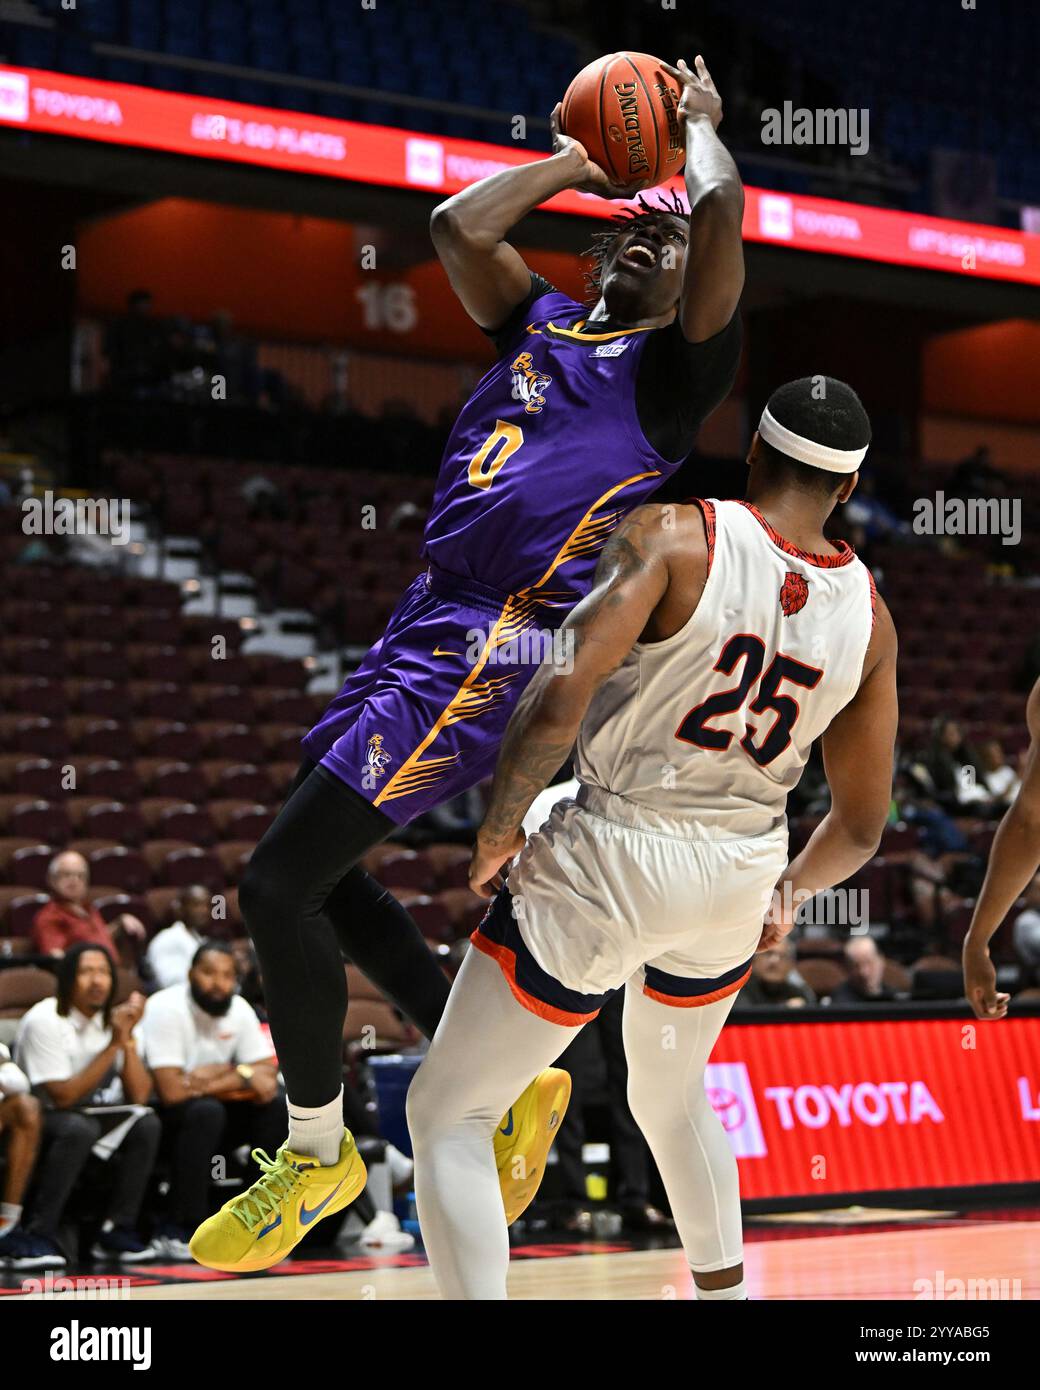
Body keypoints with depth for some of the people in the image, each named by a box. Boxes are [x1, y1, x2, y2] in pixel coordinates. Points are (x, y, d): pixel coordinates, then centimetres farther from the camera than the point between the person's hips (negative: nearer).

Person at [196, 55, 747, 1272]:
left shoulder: (674, 362, 0)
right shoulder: (540, 321, 21)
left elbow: (720, 212, -13)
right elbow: (458, 226, 11)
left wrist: (698, 123, 5)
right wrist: (581, 163, 18)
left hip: (502, 643, -9)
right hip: (430, 616, 9)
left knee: (279, 880, -13)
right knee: (316, 868, 13)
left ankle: (319, 1154, 6)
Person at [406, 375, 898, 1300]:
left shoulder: (676, 536, -13)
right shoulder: (868, 617, 1)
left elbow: (559, 699, -24)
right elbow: (862, 824, 7)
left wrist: (498, 835, -10)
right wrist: (791, 891, 27)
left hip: (611, 860, -5)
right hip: (741, 877, 5)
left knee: (448, 1116, 5)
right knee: (673, 1095, 33)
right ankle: (725, 1292, 41)